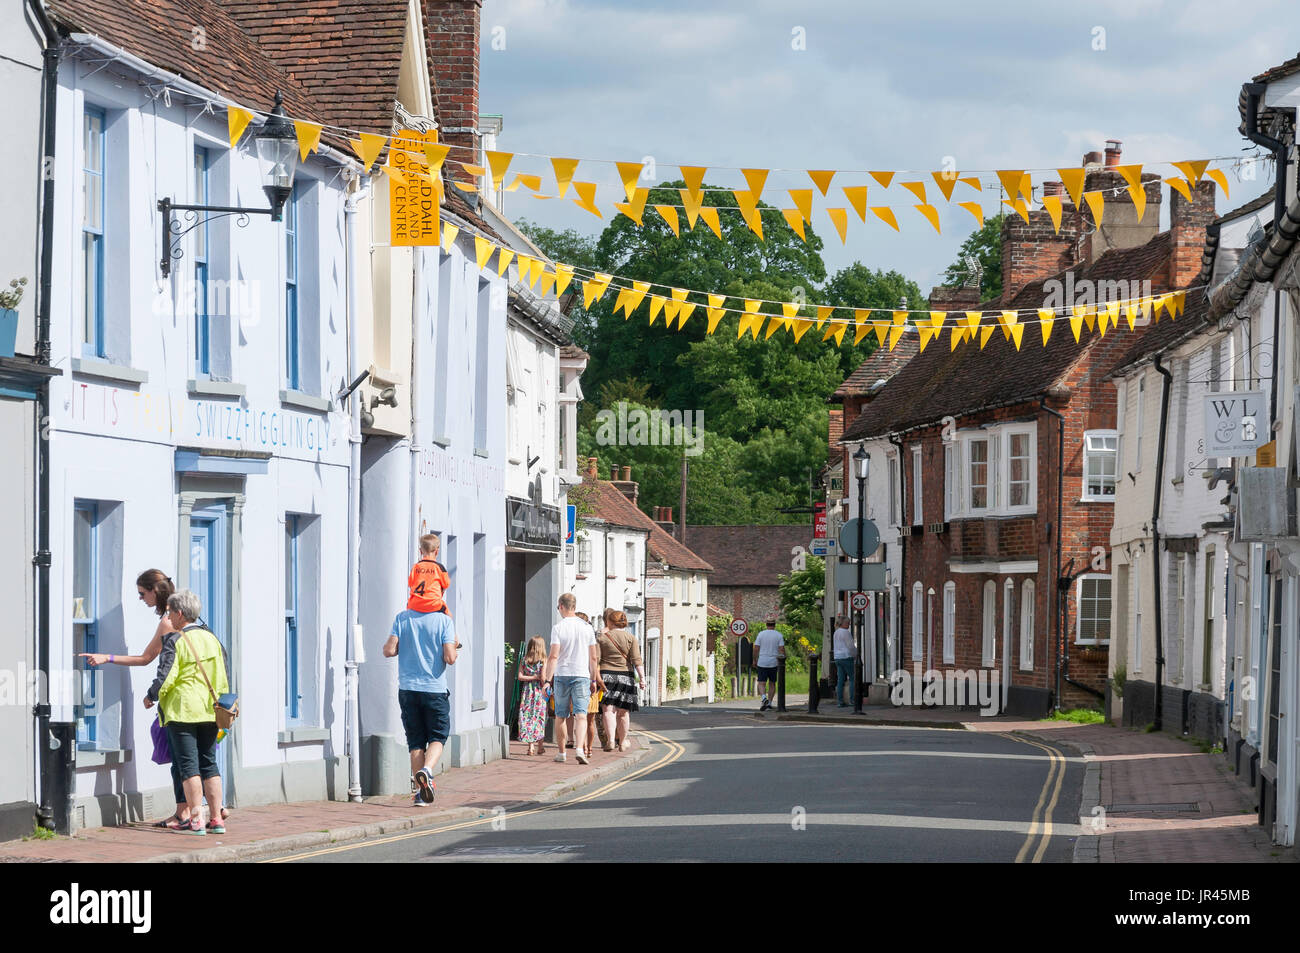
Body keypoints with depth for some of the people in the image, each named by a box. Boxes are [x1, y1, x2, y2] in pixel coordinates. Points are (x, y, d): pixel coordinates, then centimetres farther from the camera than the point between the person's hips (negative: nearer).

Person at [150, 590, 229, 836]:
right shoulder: (211, 638, 9)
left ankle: (197, 821, -8)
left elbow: (167, 679, -13)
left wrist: (151, 697, 3)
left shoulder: (178, 641, -11)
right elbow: (222, 679, 11)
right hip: (209, 712, 6)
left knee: (188, 766, -4)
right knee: (209, 764, 10)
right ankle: (216, 820, 8)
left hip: (183, 711, -6)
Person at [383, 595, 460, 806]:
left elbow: (389, 650, -5)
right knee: (438, 736, 11)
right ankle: (427, 769, -18)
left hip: (408, 688, 2)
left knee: (416, 740, 10)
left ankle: (420, 792, 7)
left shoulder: (402, 618, 1)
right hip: (435, 688, -2)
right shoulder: (444, 620, -6)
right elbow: (450, 658, -12)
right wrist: (455, 649, 10)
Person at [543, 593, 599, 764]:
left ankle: (561, 753, 17)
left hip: (562, 675, -1)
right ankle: (579, 749, -23)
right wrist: (594, 680, 15)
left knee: (560, 716, 11)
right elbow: (593, 657, 7)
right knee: (581, 714, -5)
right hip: (582, 675, 1)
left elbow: (553, 657, -13)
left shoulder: (558, 628, -6)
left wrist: (547, 679, -10)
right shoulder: (587, 628, 4)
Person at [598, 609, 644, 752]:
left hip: (606, 675, -1)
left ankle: (610, 740, -19)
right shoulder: (630, 638, 1)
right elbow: (636, 660, -5)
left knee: (609, 709, -4)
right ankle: (622, 742, 17)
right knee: (623, 711, 9)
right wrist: (642, 677, -5)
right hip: (625, 676, 1)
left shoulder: (603, 637, 1)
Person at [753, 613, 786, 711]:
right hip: (774, 663, 1)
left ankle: (764, 697, -26)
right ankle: (769, 702, 17)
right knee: (772, 683, 15)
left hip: (762, 662, -1)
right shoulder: (779, 635, -2)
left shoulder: (761, 634, -2)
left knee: (761, 683, -1)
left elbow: (756, 648, -2)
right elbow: (782, 649, -8)